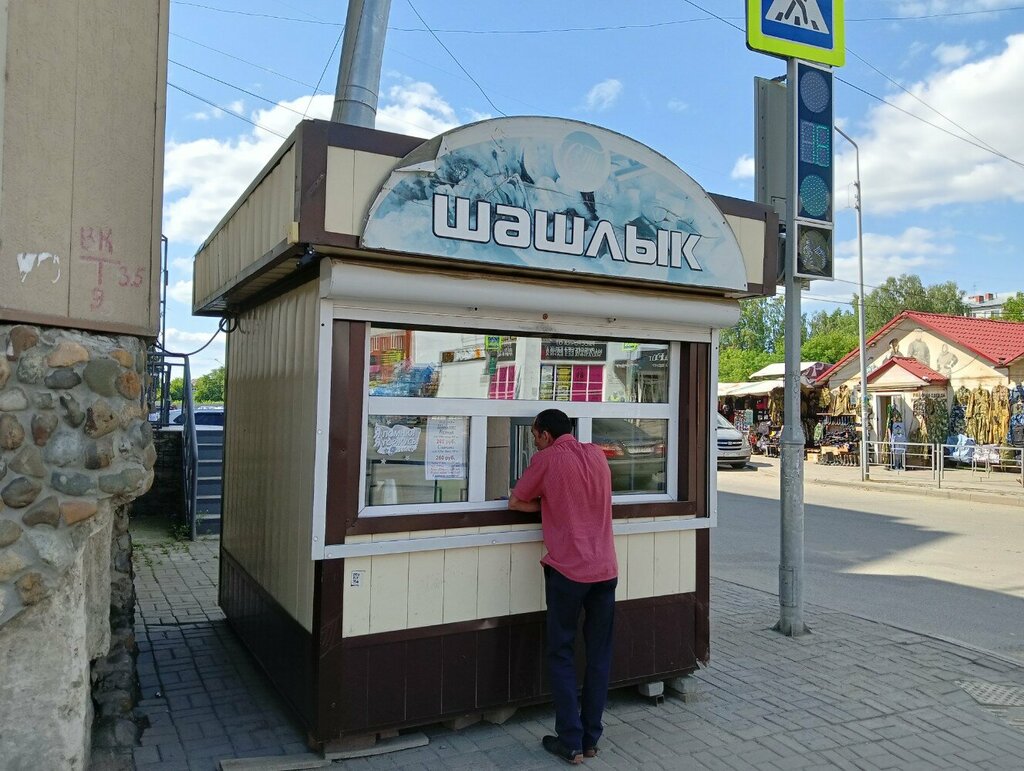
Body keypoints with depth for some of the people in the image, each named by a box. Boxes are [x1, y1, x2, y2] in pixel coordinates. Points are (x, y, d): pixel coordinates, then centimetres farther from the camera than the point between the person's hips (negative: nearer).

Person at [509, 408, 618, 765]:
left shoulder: (547, 459, -5)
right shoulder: (597, 454, 10)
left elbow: (515, 502, 2)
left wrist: (546, 503, 10)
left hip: (568, 570, -5)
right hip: (605, 569, 5)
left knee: (561, 654, 7)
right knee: (599, 654, 12)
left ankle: (571, 742, 9)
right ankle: (591, 738, 19)